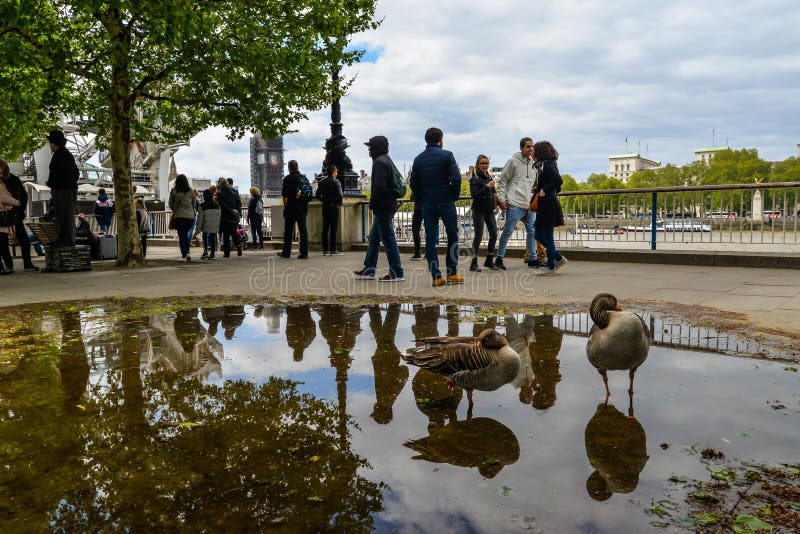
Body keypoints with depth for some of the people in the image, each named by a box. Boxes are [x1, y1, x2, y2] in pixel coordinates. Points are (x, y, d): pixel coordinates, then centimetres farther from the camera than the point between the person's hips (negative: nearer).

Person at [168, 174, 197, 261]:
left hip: (179, 216, -2)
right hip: (190, 216, 2)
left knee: (181, 236, 1)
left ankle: (185, 255, -8)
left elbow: (171, 204, 7)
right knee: (186, 234, 18)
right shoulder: (191, 191, 3)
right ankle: (186, 252, 10)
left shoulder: (173, 191, -1)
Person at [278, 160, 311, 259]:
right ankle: (304, 253, 1)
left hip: (291, 208, -4)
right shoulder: (305, 178, 8)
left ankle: (286, 252, 13)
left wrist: (285, 206, 2)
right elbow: (310, 193, 10)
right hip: (303, 208, 4)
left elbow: (285, 196, -10)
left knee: (288, 231, 6)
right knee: (303, 230, 4)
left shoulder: (288, 178, -8)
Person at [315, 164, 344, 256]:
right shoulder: (336, 182, -9)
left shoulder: (322, 182, 8)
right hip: (334, 207, -6)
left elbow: (318, 195, 10)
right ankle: (333, 250, -3)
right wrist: (339, 203, -2)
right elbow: (340, 195, -18)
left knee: (325, 228, 8)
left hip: (325, 207, 6)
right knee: (333, 228, -3)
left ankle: (325, 250, 10)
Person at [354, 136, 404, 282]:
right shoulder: (387, 160, 18)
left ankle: (397, 273, -3)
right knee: (374, 237, 15)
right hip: (389, 205, 10)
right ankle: (369, 270, 22)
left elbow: (379, 186, -23)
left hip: (382, 207, -10)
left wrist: (372, 204, -11)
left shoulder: (379, 162, -14)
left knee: (388, 239, -7)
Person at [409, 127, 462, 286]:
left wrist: (422, 200, 13)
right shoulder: (446, 155, -4)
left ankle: (436, 276, 2)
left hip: (427, 204, 3)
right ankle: (452, 273, 6)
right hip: (446, 202, -3)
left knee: (430, 239, 5)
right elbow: (456, 178, -12)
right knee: (452, 236, 9)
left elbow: (414, 184, 6)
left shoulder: (418, 159, 8)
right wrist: (454, 196, 1)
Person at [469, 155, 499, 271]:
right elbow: (474, 195, -19)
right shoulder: (474, 178, -7)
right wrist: (487, 187, -24)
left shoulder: (489, 177, 14)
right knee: (478, 236, -5)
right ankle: (474, 263, 2)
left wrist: (495, 196, 3)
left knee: (494, 234, 3)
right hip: (479, 210, -7)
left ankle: (489, 260, 16)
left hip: (489, 210, 7)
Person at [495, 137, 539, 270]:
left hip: (530, 205, 6)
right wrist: (502, 199, -9)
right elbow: (502, 181, -3)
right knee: (508, 231, -3)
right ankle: (499, 258, 7)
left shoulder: (533, 164, 14)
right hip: (515, 204, -6)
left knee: (532, 230, 6)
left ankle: (532, 259, 15)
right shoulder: (513, 162, -4)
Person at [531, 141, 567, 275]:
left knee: (546, 236, -2)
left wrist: (544, 190, -22)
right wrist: (538, 189, 20)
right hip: (544, 207, 10)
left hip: (549, 207, -10)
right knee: (539, 236, 13)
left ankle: (551, 266, 7)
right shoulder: (547, 165, 17)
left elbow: (558, 181, -27)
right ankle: (558, 258, 19)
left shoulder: (548, 165, -12)